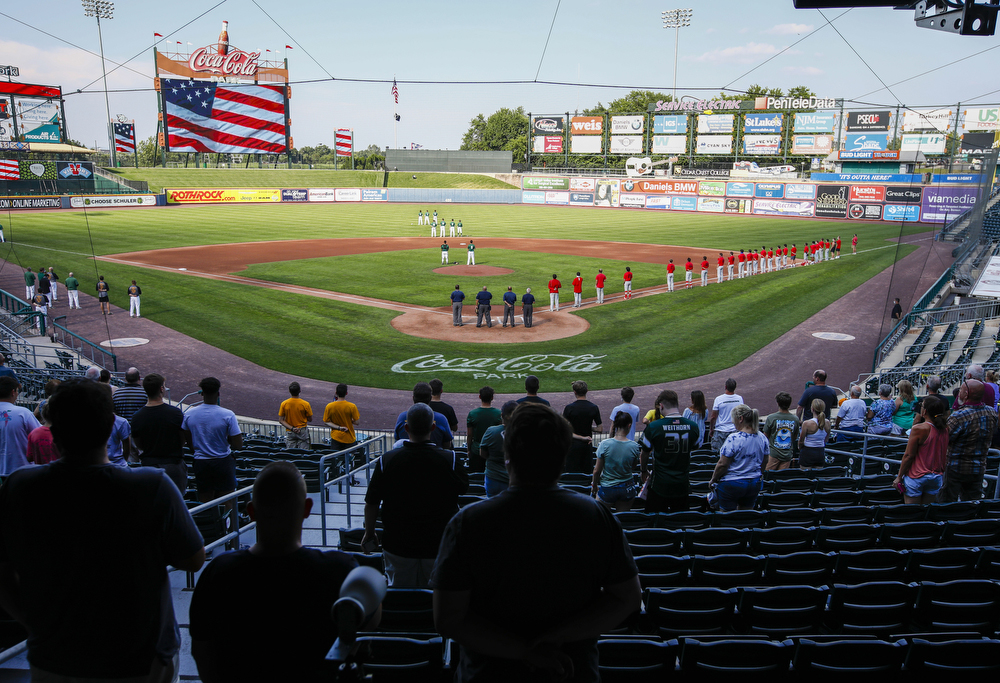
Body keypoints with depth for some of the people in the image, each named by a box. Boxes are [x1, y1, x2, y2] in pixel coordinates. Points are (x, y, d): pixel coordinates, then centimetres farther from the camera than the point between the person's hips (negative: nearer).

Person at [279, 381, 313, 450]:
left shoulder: (284, 404, -7)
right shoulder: (305, 404, -13)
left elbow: (281, 420, -5)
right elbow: (310, 419, -4)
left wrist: (292, 428, -9)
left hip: (289, 433, 2)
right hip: (302, 432, -2)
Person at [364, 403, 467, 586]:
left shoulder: (387, 460, -13)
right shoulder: (450, 460, -16)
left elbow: (371, 504, -5)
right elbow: (463, 487, 4)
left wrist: (369, 534, 11)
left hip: (397, 545, 1)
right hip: (439, 545, 0)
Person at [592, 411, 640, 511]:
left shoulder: (605, 444, -16)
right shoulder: (635, 446, -11)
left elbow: (597, 471, -9)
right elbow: (633, 467, 5)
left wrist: (594, 486, 6)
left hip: (607, 489, -3)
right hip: (627, 489, 3)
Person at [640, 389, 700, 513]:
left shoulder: (653, 427, -13)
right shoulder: (693, 427, -5)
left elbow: (644, 453, 1)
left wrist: (644, 471, 19)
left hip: (659, 484, -3)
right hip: (682, 484, 3)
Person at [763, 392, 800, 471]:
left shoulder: (771, 418, -12)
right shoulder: (795, 419, -2)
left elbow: (765, 436, -2)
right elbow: (795, 438, 11)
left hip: (773, 453, -3)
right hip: (788, 454, 3)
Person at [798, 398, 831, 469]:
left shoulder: (807, 423, -20)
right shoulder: (827, 422, -4)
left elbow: (801, 441, -9)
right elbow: (826, 439, 9)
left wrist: (800, 448, 11)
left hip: (808, 452, -5)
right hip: (821, 453, 5)